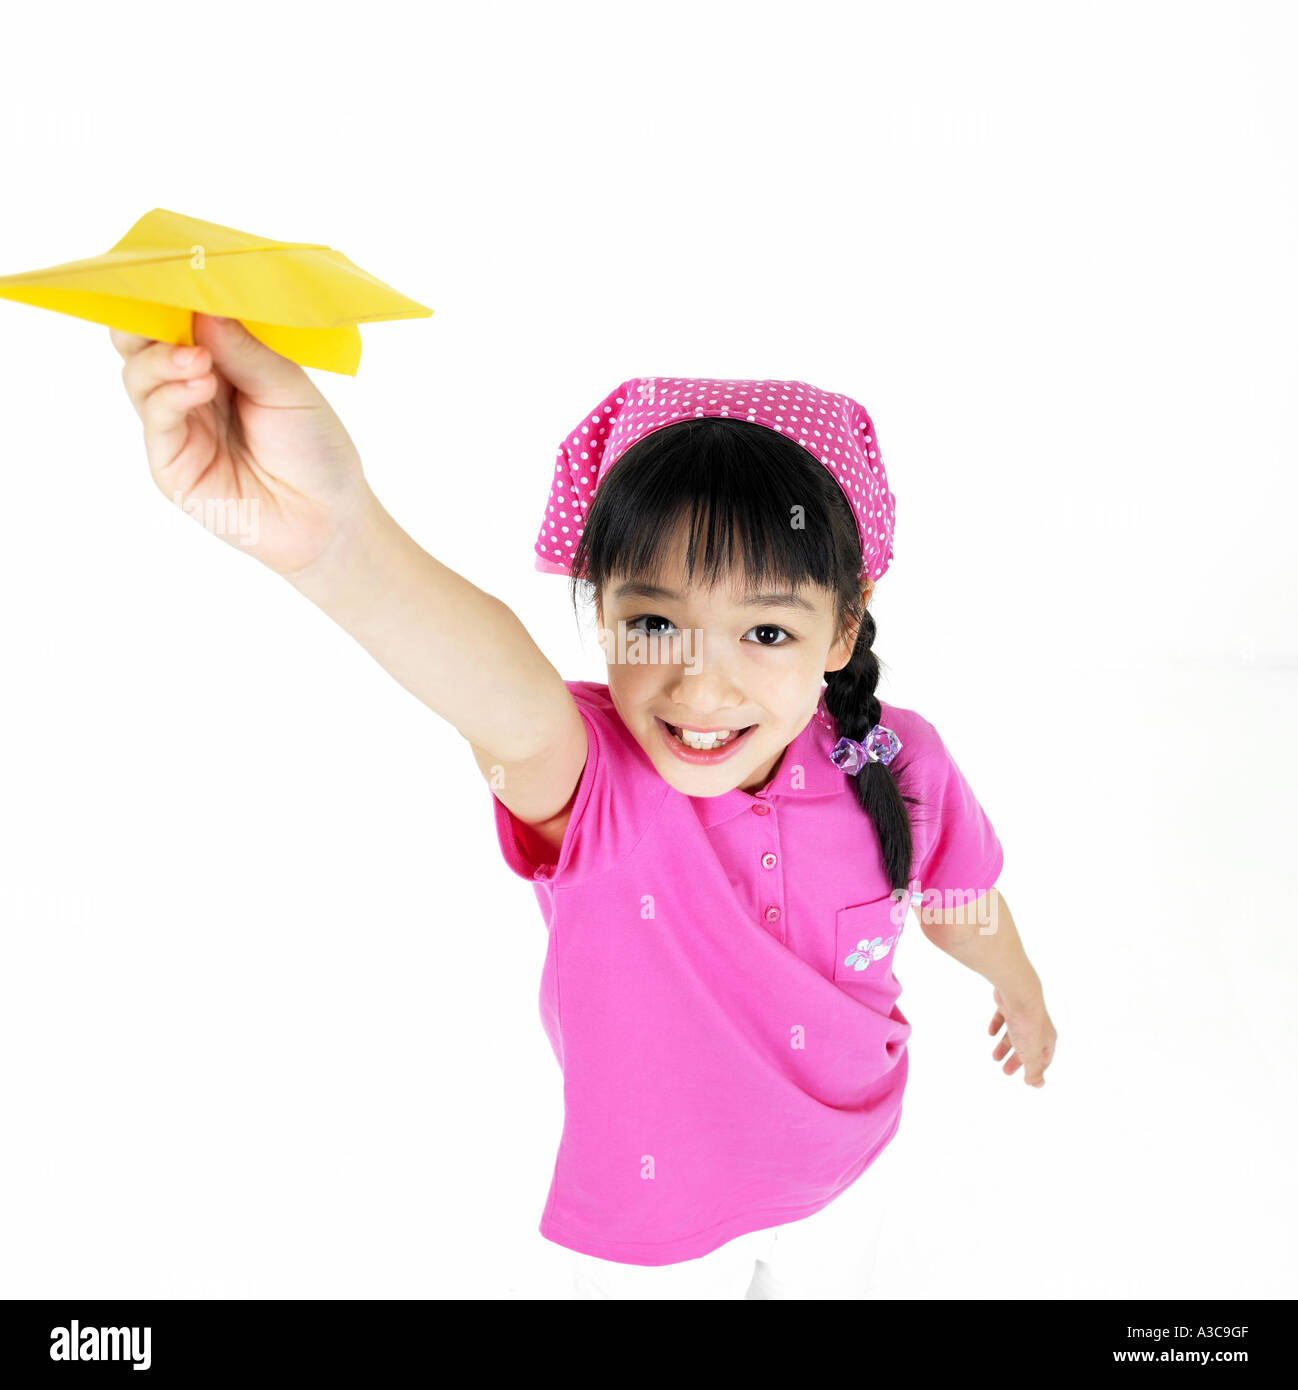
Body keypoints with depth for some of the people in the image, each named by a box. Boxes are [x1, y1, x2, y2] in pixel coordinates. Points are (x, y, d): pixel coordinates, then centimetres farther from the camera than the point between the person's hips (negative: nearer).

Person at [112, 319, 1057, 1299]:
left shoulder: (898, 767, -23)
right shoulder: (588, 781, -34)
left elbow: (965, 906, 0)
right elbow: (510, 710, -59)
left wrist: (1022, 992, 20)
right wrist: (333, 535, -80)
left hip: (840, 1172, 3)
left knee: (830, 1283, 30)